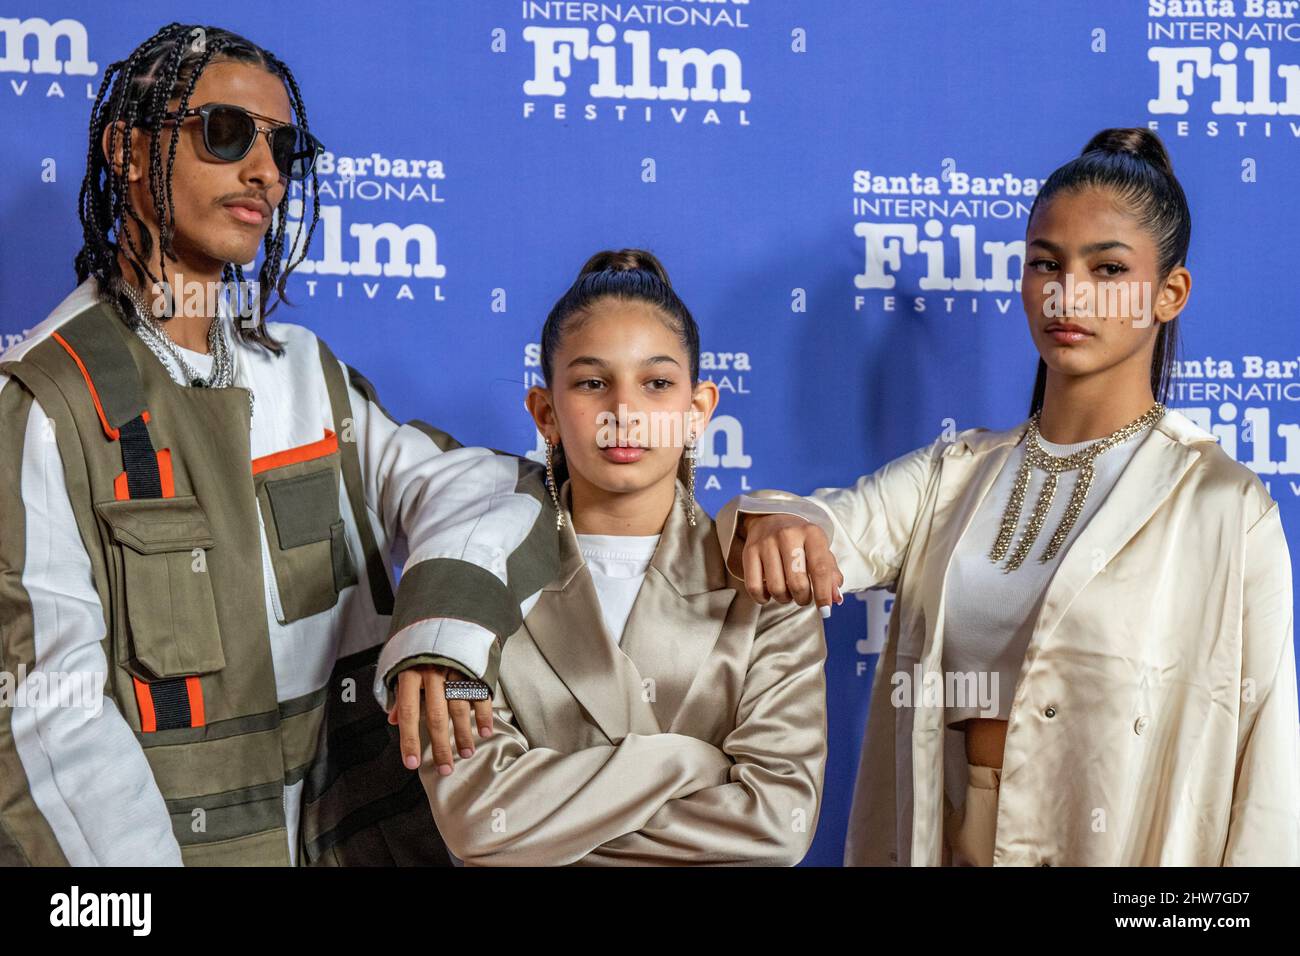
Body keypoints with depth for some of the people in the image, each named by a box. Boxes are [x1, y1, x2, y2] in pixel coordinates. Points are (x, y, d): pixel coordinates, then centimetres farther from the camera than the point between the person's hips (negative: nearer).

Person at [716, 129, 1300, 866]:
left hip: (1125, 848, -4)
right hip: (942, 844, 4)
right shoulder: (952, 475, 2)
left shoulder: (1226, 504, -10)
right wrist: (775, 526, -36)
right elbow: (836, 528, -15)